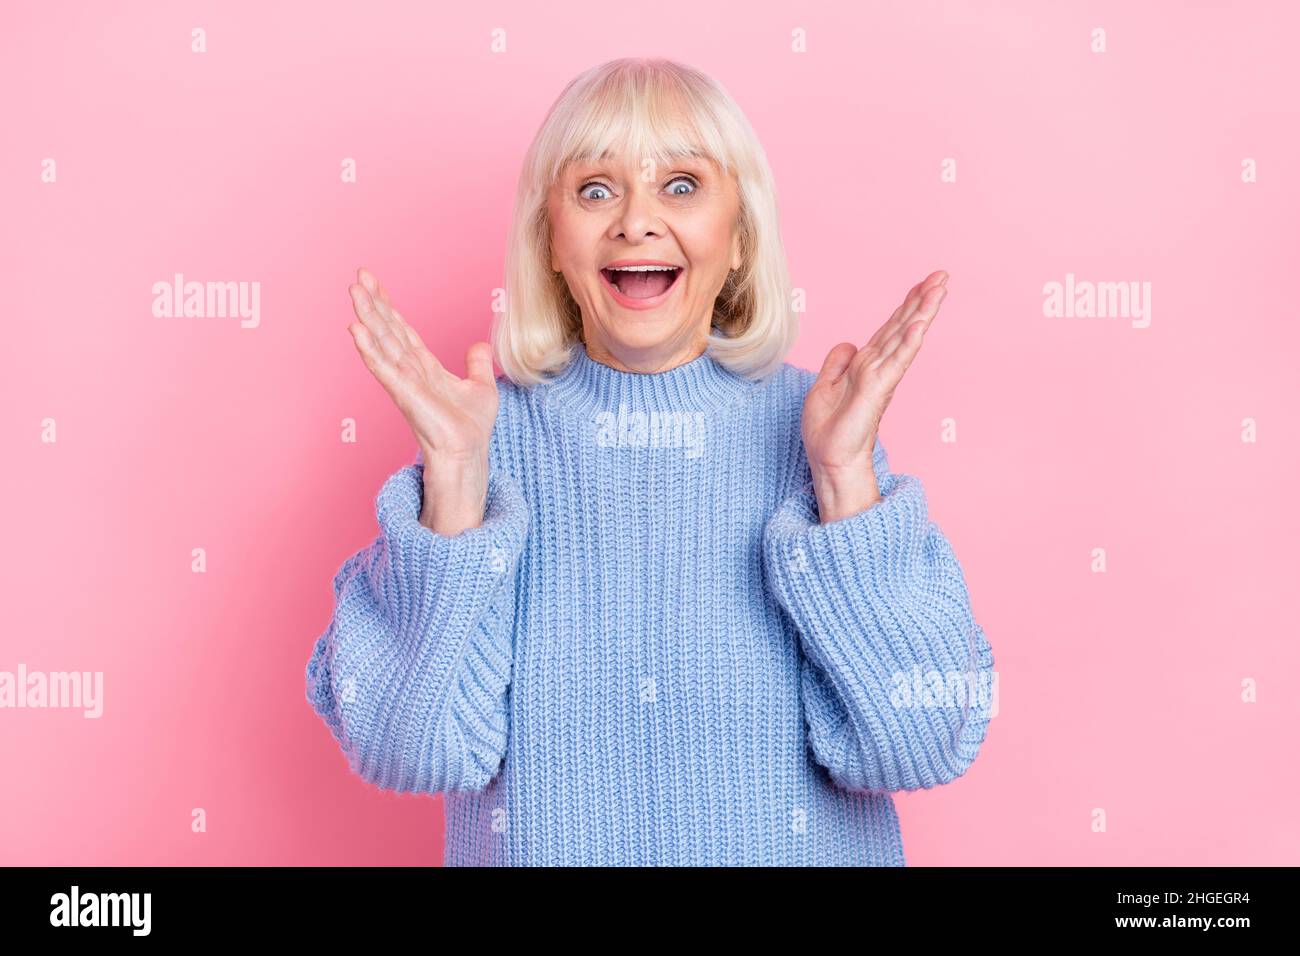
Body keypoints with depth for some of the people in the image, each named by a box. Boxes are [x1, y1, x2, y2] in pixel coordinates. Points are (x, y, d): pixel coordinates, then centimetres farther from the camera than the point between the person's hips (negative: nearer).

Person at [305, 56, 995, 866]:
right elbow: (416, 749, -16)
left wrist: (846, 476, -24)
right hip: (536, 846, 0)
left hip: (797, 845, 1)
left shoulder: (810, 424, -11)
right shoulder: (494, 432, -10)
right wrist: (451, 479, -25)